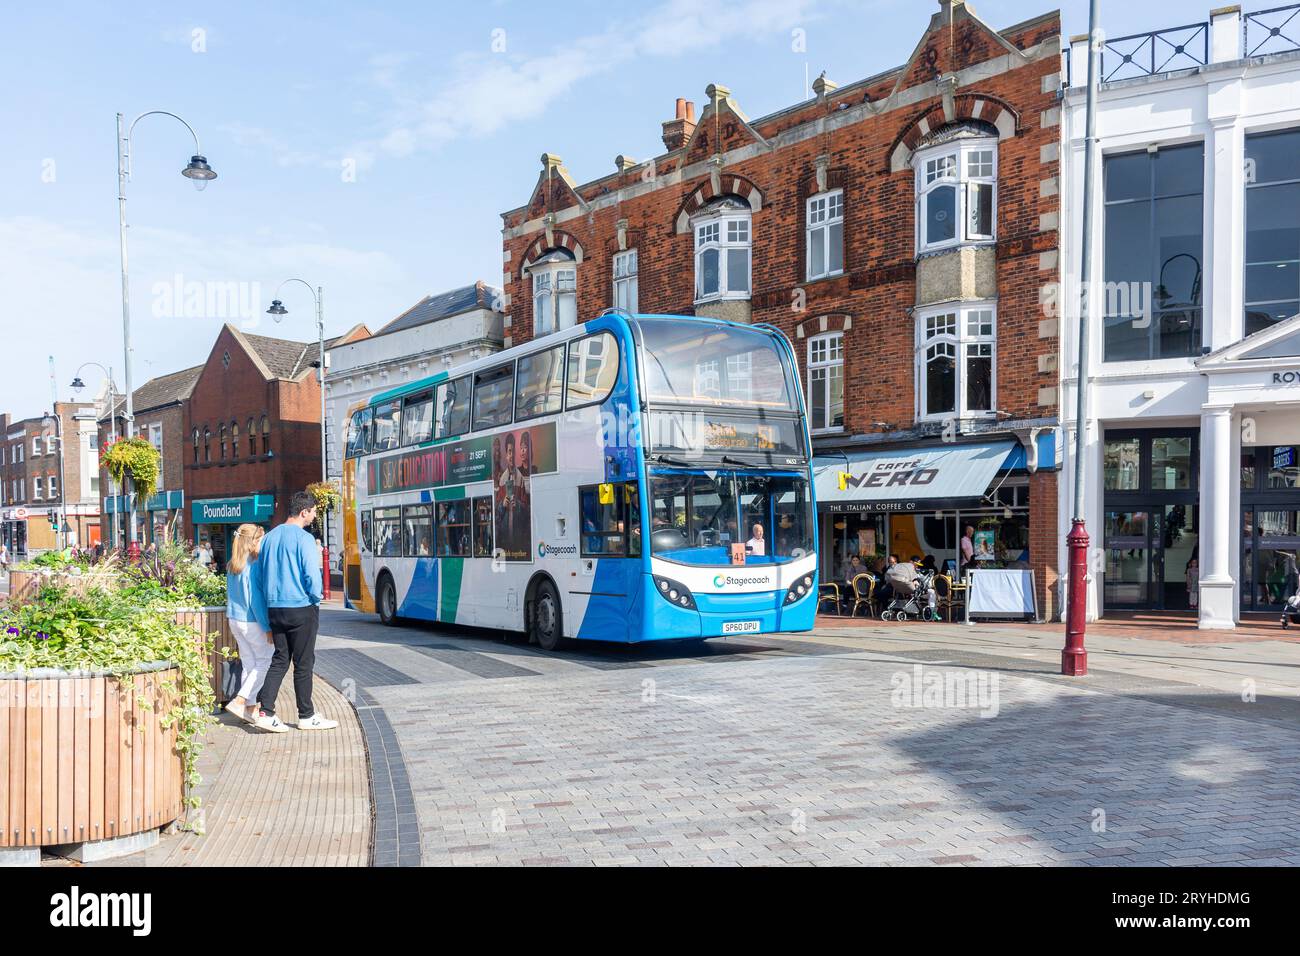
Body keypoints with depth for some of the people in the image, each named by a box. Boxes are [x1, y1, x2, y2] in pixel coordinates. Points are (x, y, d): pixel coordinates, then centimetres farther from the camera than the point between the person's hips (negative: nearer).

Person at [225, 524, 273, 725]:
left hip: (235, 620, 8)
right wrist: (267, 627, -13)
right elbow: (256, 599, -18)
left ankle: (250, 708, 15)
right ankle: (239, 702, -4)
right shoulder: (253, 567, -18)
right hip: (252, 622, -8)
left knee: (249, 663, 14)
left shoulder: (231, 566, 7)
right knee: (265, 660, 3)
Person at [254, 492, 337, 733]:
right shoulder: (303, 539, -13)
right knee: (303, 663, 3)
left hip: (274, 608, 7)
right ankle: (306, 717, 12)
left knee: (279, 660, 12)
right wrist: (316, 599, 0)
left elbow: (261, 573, 15)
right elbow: (312, 575, -17)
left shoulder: (269, 538, 9)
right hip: (301, 608, -6)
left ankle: (266, 713, 3)